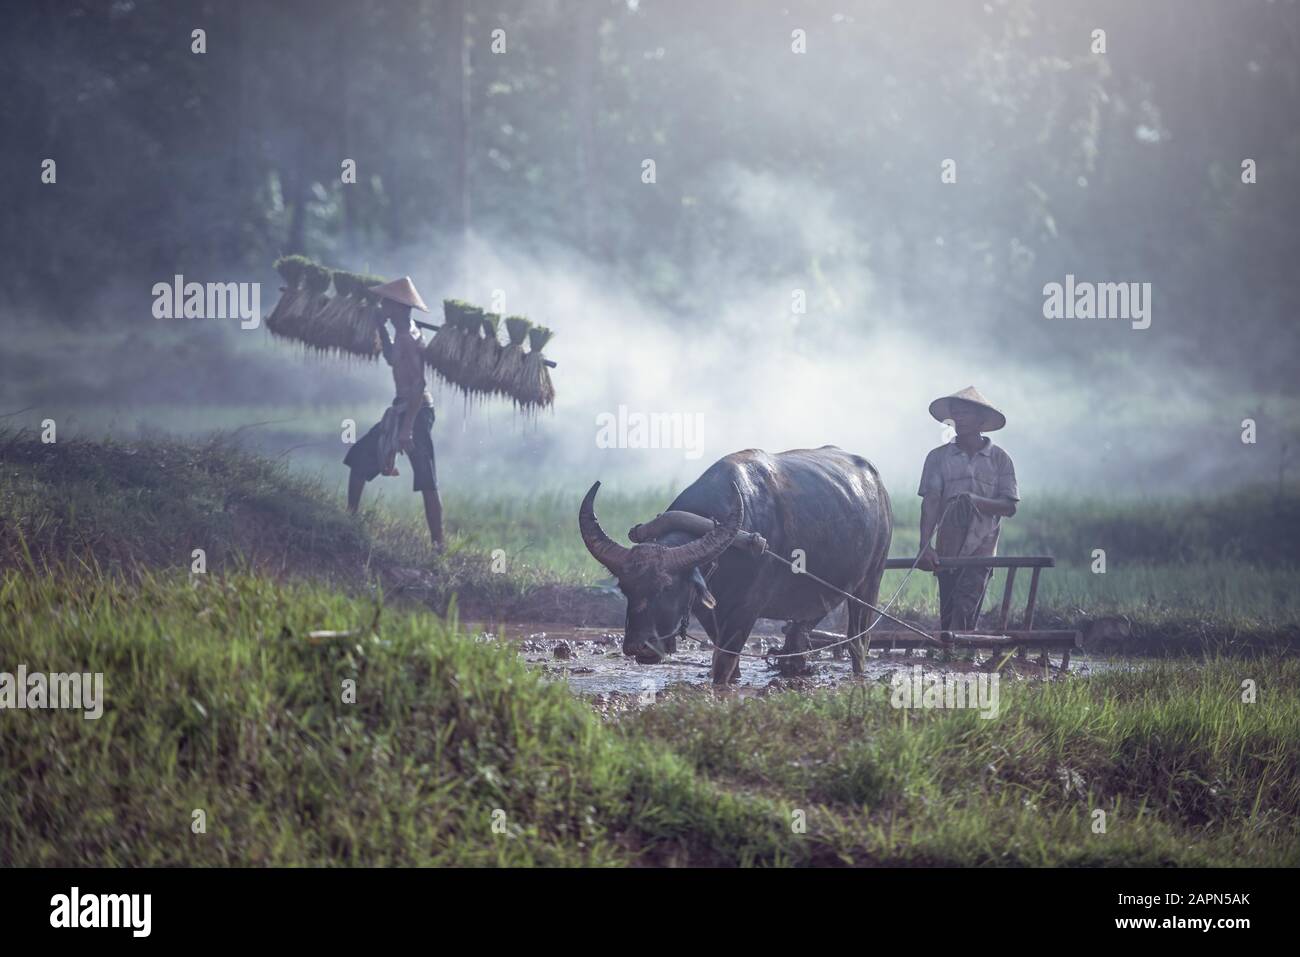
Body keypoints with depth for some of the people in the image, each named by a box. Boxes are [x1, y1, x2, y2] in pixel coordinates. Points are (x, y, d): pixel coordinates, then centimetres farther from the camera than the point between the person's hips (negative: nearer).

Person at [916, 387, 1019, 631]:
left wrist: (975, 501, -17)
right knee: (947, 618, 4)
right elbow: (930, 503, -3)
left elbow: (1009, 507, 1)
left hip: (982, 551, -2)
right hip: (947, 552, 2)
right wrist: (925, 546, -17)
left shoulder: (999, 458, 4)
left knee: (964, 609, -18)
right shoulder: (938, 457, 5)